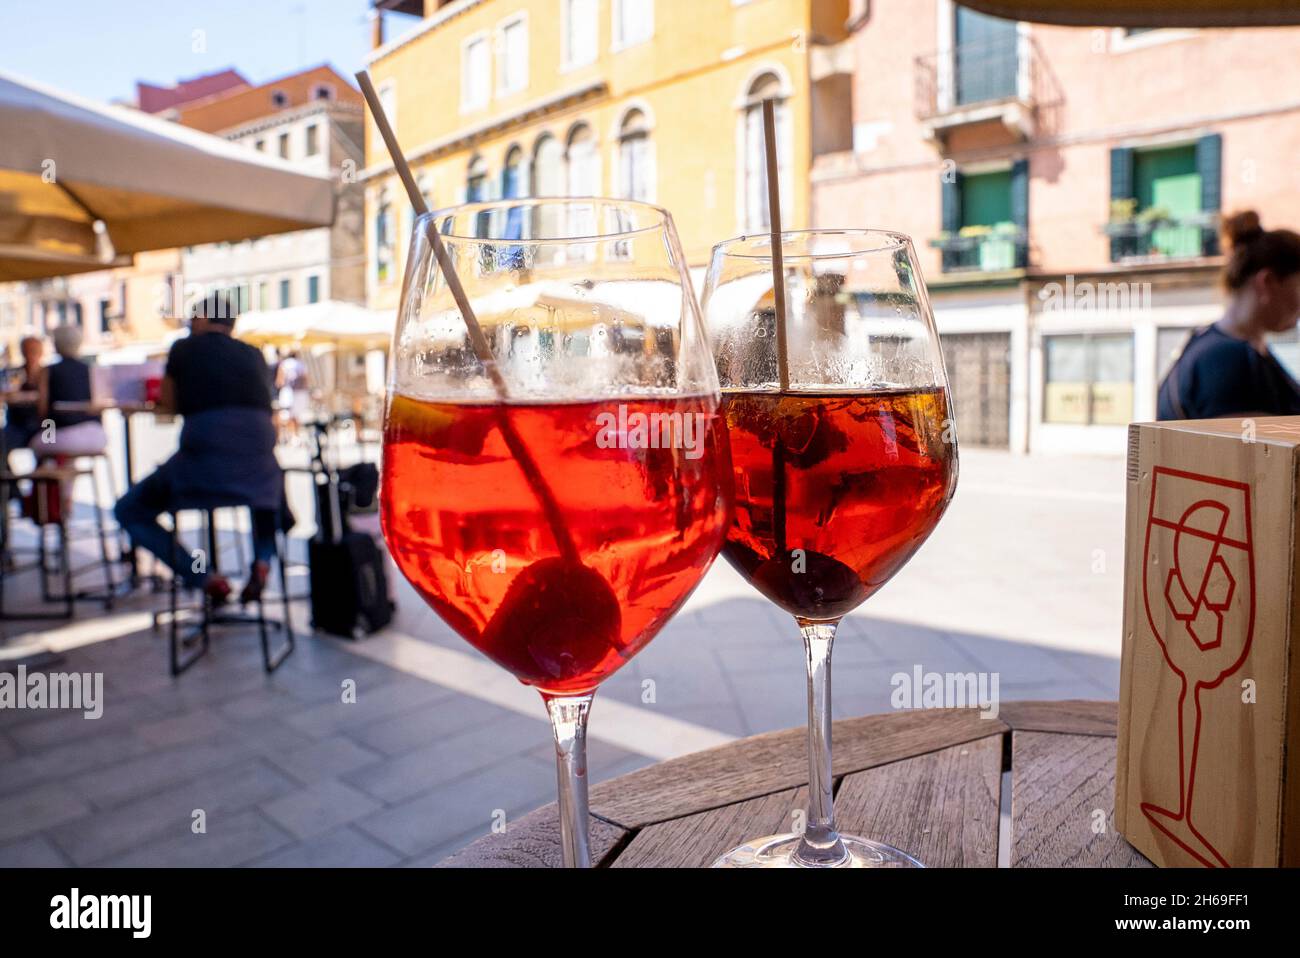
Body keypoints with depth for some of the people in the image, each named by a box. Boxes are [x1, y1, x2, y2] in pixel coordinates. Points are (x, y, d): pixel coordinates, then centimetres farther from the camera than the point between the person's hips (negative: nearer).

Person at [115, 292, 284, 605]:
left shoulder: (184, 348, 15)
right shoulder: (253, 355, 21)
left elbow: (168, 404, 25)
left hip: (202, 461, -3)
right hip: (258, 467, 3)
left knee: (130, 510, 20)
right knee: (276, 484, 40)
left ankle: (206, 580, 3)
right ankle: (262, 560, 12)